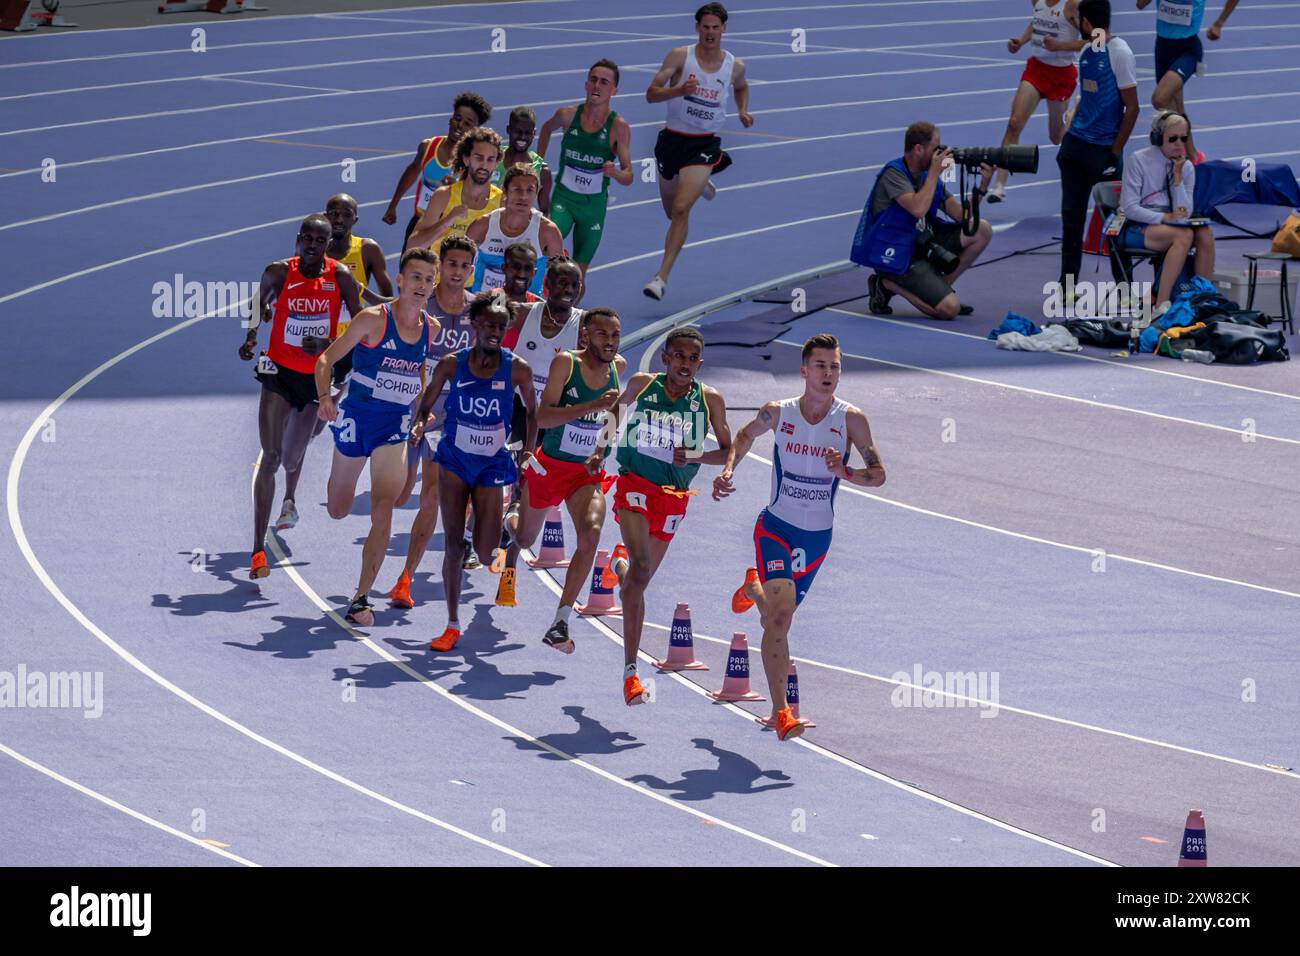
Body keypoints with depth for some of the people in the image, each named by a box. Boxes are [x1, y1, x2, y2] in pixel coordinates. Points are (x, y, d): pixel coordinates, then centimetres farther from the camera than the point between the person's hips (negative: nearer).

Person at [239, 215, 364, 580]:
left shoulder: (340, 277, -9)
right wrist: (251, 338, -5)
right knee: (271, 457, -12)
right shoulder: (278, 273, -9)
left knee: (291, 460, 13)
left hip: (319, 374, 1)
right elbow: (261, 305, 12)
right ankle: (258, 548, -11)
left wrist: (328, 344, -21)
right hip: (280, 371, -1)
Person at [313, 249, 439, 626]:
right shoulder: (374, 320, -13)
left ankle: (361, 599, -7)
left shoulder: (431, 328, 2)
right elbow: (326, 358, -11)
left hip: (395, 427, 2)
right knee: (337, 511, 14)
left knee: (383, 516, -13)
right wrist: (325, 398, -27)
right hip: (358, 418, -2)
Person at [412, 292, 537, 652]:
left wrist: (528, 451, -2)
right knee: (453, 542, -7)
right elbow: (425, 406, 2)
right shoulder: (452, 364, -8)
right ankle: (452, 625, 0)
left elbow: (532, 411, 6)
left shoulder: (516, 369, -10)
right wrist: (419, 427, -18)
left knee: (485, 553, -4)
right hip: (455, 459, 0)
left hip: (491, 463, 0)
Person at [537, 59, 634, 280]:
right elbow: (547, 128, 18)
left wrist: (615, 173, -37)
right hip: (563, 197, 0)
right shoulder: (568, 115, -8)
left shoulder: (618, 127, -13)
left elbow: (628, 177, -15)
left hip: (594, 204, 0)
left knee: (579, 272, 8)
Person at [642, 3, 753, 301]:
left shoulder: (735, 66, 0)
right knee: (672, 212, 19)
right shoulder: (680, 56, -9)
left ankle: (662, 277, -19)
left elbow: (741, 87, 25)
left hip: (704, 145, -1)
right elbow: (651, 94, -14)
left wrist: (743, 111, 8)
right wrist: (679, 90, -32)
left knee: (681, 209, -20)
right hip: (672, 139, 1)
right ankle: (700, 186, 58)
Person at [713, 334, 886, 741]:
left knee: (776, 615, 19)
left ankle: (753, 587, 57)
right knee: (780, 617, -19)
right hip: (776, 527, -2)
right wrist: (728, 469, -1)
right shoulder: (778, 413, -7)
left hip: (817, 537, 2)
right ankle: (780, 713, -18)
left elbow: (878, 474, -7)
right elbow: (746, 435, 15)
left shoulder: (851, 419, -10)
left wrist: (845, 472, -26)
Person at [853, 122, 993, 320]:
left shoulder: (928, 176, 6)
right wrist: (935, 172, -24)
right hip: (896, 257, -8)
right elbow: (918, 209, -33)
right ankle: (887, 285, -1)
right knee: (949, 308, -19)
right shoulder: (894, 173, -17)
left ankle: (941, 287, 7)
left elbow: (962, 216, 4)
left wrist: (982, 186, -9)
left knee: (982, 230, 1)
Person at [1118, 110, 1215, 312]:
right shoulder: (1138, 161, -6)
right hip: (1137, 228, -5)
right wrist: (1165, 217, -24)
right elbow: (1130, 208, -13)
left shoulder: (1187, 167, 8)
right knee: (1184, 235, -34)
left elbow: (1185, 213, -1)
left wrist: (1177, 176, -9)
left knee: (1205, 233, -26)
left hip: (1170, 225, 5)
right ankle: (1162, 304, -38)